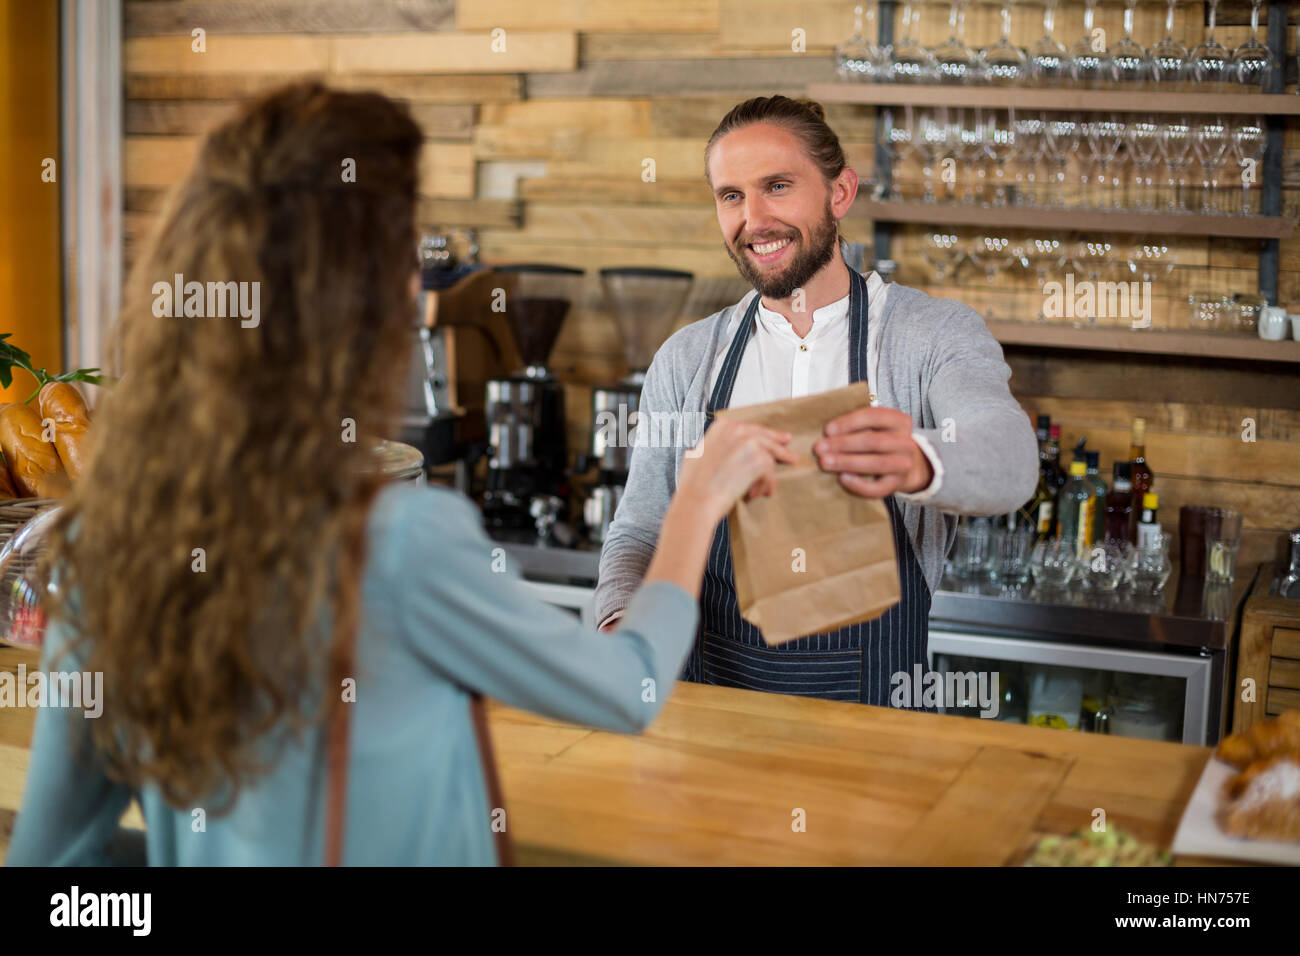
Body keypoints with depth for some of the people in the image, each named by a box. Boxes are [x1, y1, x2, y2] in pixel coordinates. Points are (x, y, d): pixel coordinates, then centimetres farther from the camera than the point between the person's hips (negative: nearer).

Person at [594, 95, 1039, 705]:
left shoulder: (935, 336, 0)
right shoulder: (685, 360, 11)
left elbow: (1008, 459, -19)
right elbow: (641, 533, 13)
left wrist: (919, 462, -42)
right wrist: (620, 624, -9)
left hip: (870, 707, -4)